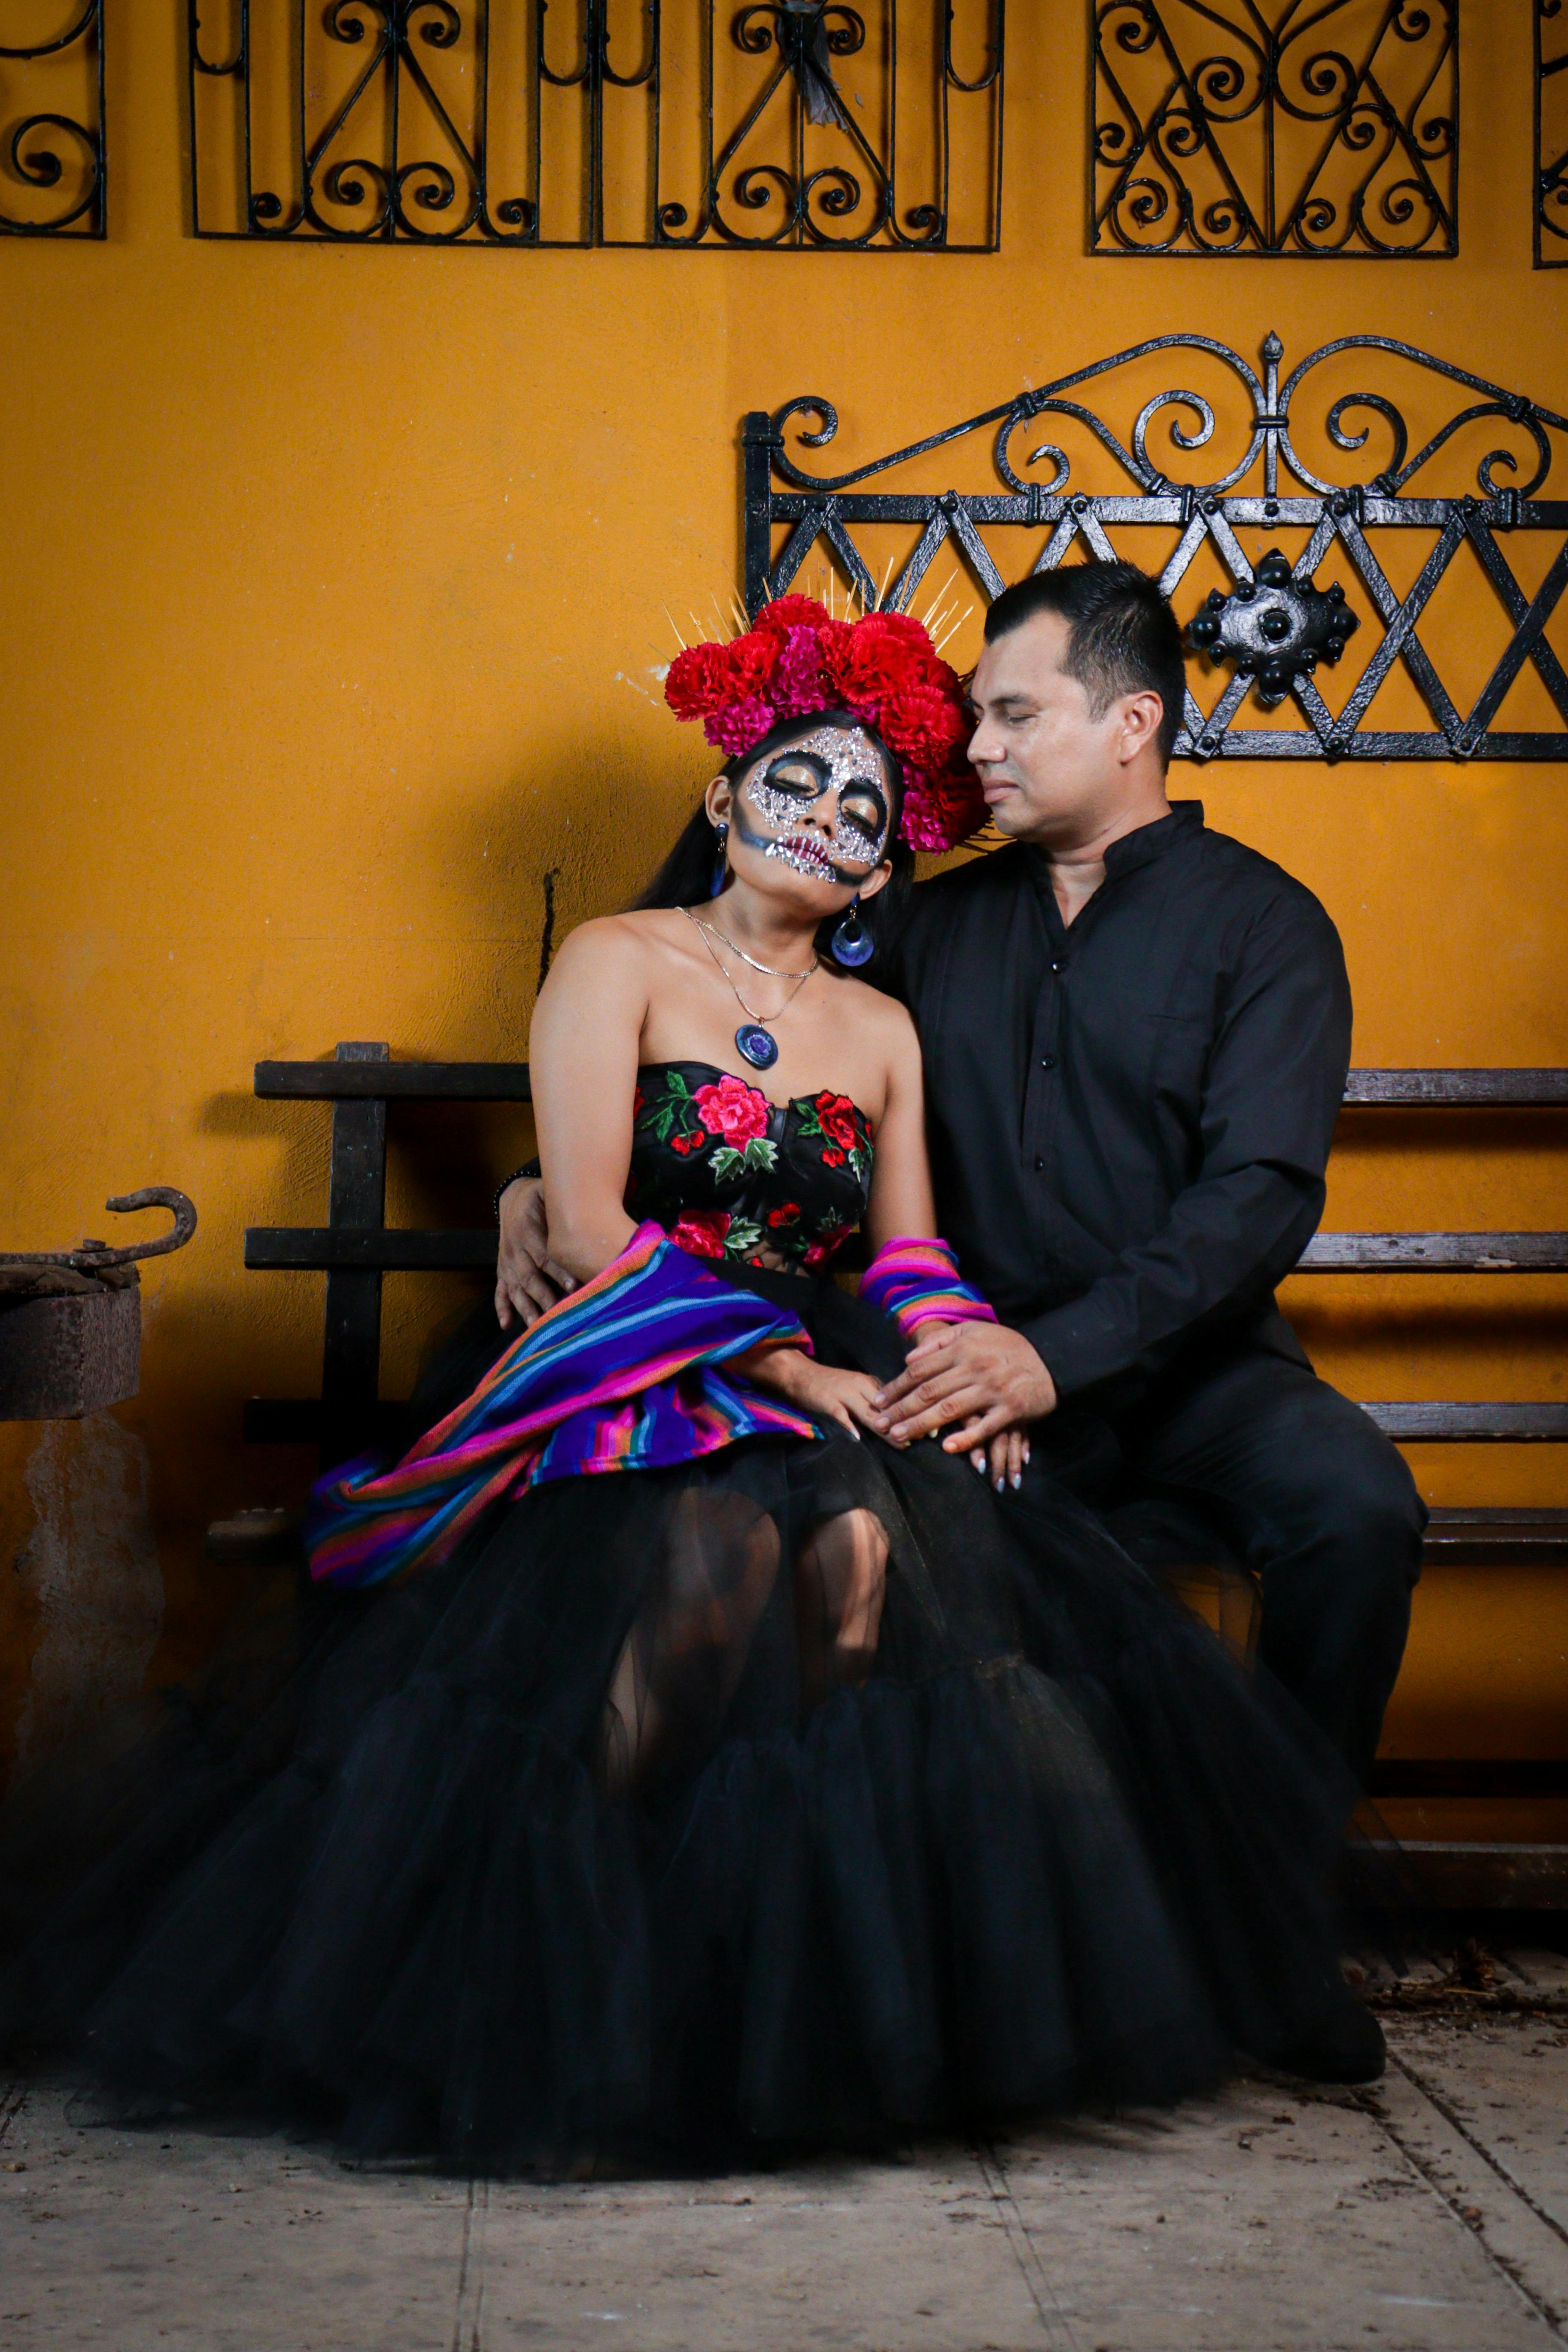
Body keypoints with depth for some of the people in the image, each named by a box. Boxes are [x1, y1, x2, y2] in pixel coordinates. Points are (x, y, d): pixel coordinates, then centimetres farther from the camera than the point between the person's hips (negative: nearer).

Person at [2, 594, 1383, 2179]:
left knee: (871, 1550, -32)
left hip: (818, 1390, 4)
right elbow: (587, 1231, -7)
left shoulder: (881, 1030, 21)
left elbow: (910, 1247, 16)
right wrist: (786, 1366, -16)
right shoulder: (616, 963, 4)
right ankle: (584, 1909, -21)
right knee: (721, 1555, -36)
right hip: (616, 1385, -4)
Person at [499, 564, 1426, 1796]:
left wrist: (1060, 1354, -26)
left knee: (1357, 1508, -32)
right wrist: (555, 1188, 6)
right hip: (980, 1361, 3)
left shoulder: (1262, 923, 2)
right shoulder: (941, 924, 16)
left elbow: (1261, 1193, -12)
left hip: (1188, 1359, -2)